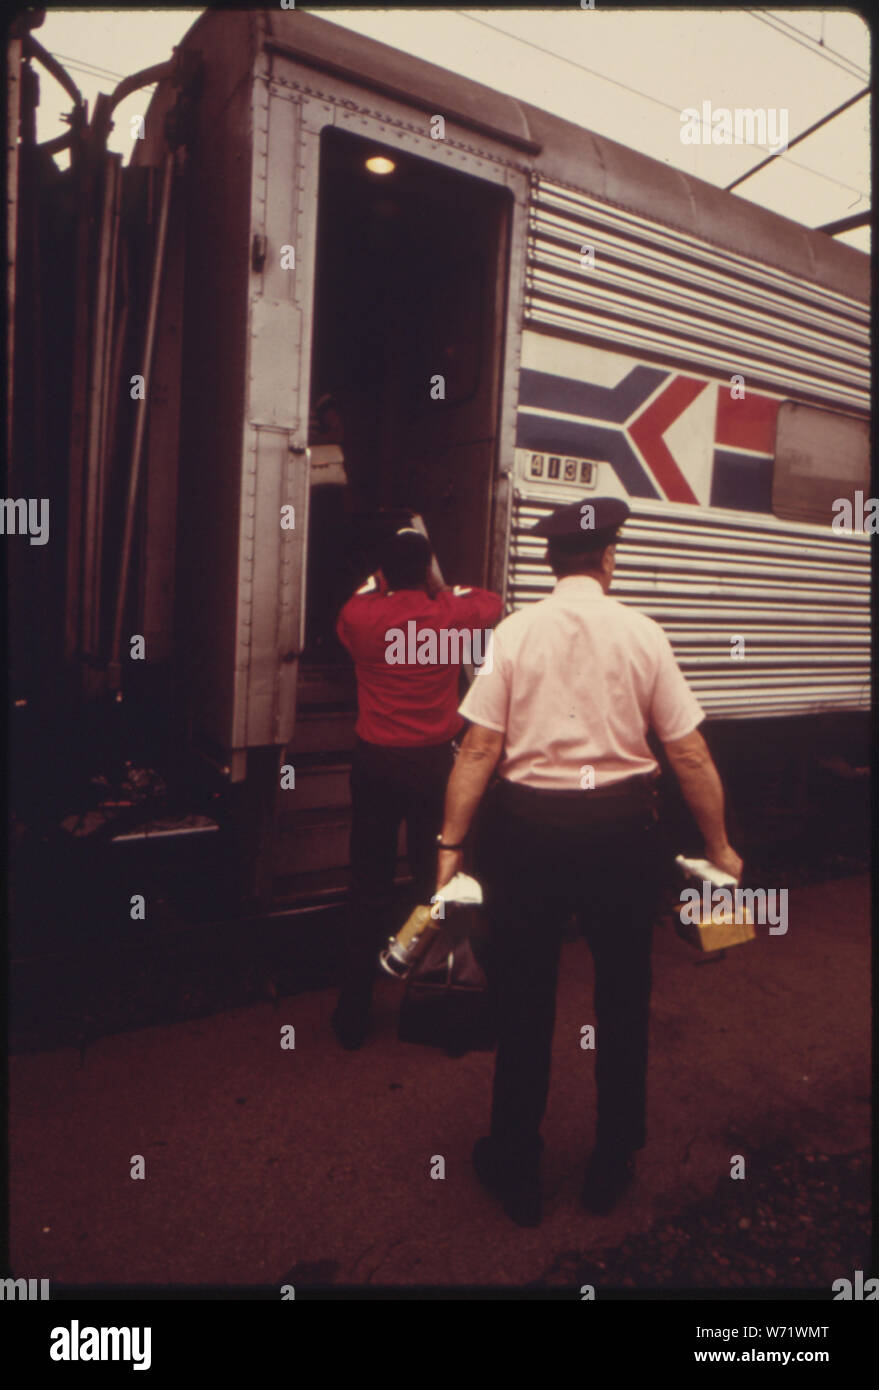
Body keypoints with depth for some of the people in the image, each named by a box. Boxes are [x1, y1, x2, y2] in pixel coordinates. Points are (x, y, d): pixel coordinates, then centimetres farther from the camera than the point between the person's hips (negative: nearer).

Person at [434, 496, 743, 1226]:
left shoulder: (516, 630, -6)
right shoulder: (642, 632, -4)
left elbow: (480, 747, -10)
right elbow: (691, 754, -3)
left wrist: (452, 843, -4)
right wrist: (719, 845, 9)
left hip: (530, 824, 0)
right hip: (623, 826, 1)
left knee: (525, 1001, 14)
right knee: (623, 999, 19)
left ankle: (517, 1171, 30)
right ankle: (613, 1165, 36)